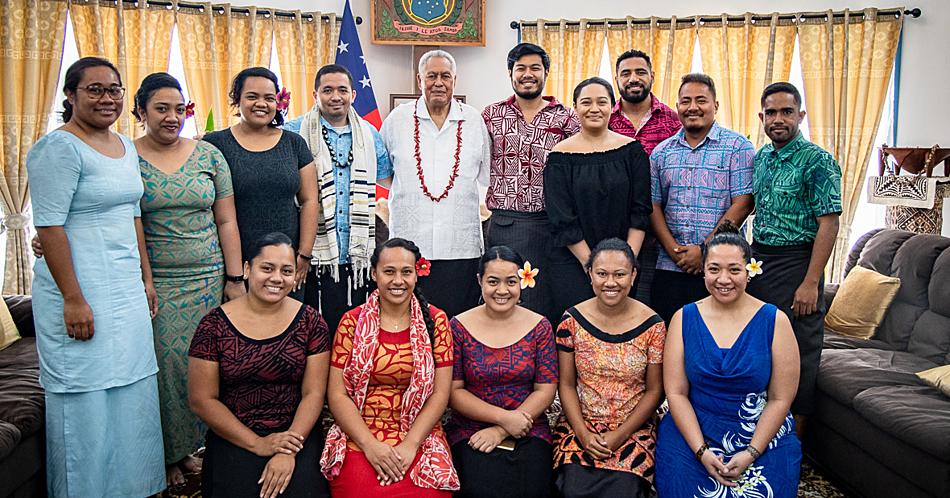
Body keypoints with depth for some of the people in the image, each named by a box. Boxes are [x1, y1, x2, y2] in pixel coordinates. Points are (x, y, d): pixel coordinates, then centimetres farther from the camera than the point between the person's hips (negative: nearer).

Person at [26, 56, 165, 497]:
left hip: (127, 290, 8)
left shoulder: (125, 146, 13)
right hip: (81, 293, -8)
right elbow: (49, 227, -16)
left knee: (130, 387, 14)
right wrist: (73, 299, -19)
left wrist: (146, 279, 17)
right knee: (85, 397, 2)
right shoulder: (59, 148, -12)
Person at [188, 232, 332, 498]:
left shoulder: (310, 322, 0)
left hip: (297, 433, 1)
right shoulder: (215, 324, -3)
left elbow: (313, 394, -2)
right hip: (233, 439, 0)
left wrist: (288, 453, -15)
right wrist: (258, 444, -9)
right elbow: (202, 400, -3)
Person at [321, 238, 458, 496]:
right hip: (359, 436, 0)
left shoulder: (435, 321, 4)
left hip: (419, 436, 0)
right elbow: (337, 394, 0)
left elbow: (440, 393, 1)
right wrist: (370, 444, -11)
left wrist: (409, 445, -11)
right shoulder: (353, 321, 4)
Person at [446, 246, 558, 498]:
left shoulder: (539, 327, 4)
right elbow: (453, 391, -2)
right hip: (470, 430, -1)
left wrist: (501, 431, -10)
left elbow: (546, 390, 0)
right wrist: (503, 416, -14)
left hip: (529, 432, 1)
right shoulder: (459, 327, 1)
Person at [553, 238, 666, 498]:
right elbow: (566, 384, 2)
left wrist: (620, 435, -10)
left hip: (633, 425, 0)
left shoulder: (652, 326, -5)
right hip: (580, 421, 1)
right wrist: (582, 433, -11)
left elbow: (654, 391, 0)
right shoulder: (572, 321, -2)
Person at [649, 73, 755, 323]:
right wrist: (673, 250, -6)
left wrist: (704, 250, -12)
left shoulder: (738, 147, 0)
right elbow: (654, 206, 8)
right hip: (668, 268, 3)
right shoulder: (661, 152, 12)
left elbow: (742, 205, -7)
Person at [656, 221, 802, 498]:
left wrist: (751, 453, -13)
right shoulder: (684, 319, 1)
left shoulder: (775, 322, -3)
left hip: (764, 434, 0)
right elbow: (676, 392, -2)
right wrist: (701, 451, -13)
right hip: (693, 431, 1)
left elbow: (780, 399, -3)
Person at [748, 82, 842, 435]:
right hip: (756, 260, 7)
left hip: (795, 264, -7)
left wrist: (811, 283, -20)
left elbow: (828, 224, -15)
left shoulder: (817, 161, -11)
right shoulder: (760, 158, 10)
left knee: (798, 355, 1)